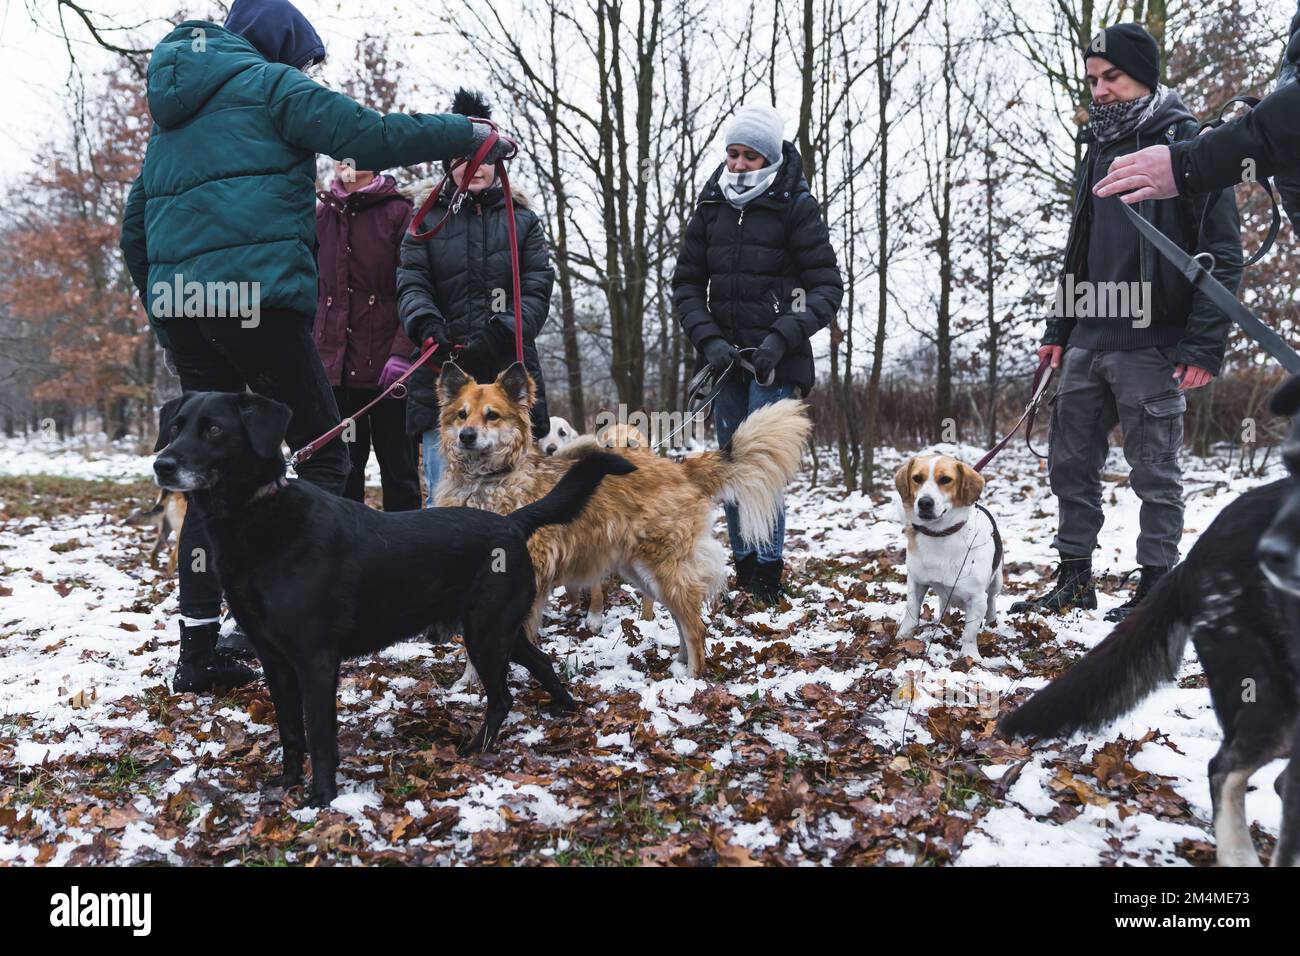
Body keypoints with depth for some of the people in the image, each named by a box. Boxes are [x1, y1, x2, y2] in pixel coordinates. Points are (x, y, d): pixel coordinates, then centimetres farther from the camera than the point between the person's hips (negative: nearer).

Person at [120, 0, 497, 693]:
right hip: (254, 295, -8)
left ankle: (198, 649, 9)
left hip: (178, 302, 8)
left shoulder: (174, 112, 26)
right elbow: (371, 136, -7)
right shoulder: (271, 83, 4)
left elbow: (134, 229, 26)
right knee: (322, 455, 0)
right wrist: (469, 133, 4)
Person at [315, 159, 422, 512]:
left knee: (398, 470, 2)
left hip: (387, 366, -4)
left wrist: (403, 351, -16)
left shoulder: (399, 212, 2)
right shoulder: (320, 215, 15)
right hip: (333, 364, 4)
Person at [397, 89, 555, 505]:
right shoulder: (428, 219, 15)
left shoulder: (522, 221, 14)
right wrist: (427, 323, -20)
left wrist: (498, 333, -15)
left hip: (508, 376, 1)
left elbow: (538, 291, 3)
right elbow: (411, 283, 3)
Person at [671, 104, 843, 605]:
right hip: (724, 358, 5)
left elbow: (827, 286, -5)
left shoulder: (796, 207, -4)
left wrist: (781, 339, -17)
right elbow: (686, 282, 10)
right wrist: (709, 340, -5)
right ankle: (744, 565, 19)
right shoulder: (711, 206, 8)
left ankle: (768, 573, -1)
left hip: (775, 359, -4)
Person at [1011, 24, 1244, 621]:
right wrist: (1058, 329, 15)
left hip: (1151, 345, -7)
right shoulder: (1100, 149, 17)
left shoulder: (1188, 146, -4)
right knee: (1070, 464, 9)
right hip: (1087, 343, 7)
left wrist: (1205, 343, -16)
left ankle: (1156, 587, 13)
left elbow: (1223, 254, -9)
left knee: (1154, 471, 1)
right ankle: (1074, 578, 21)